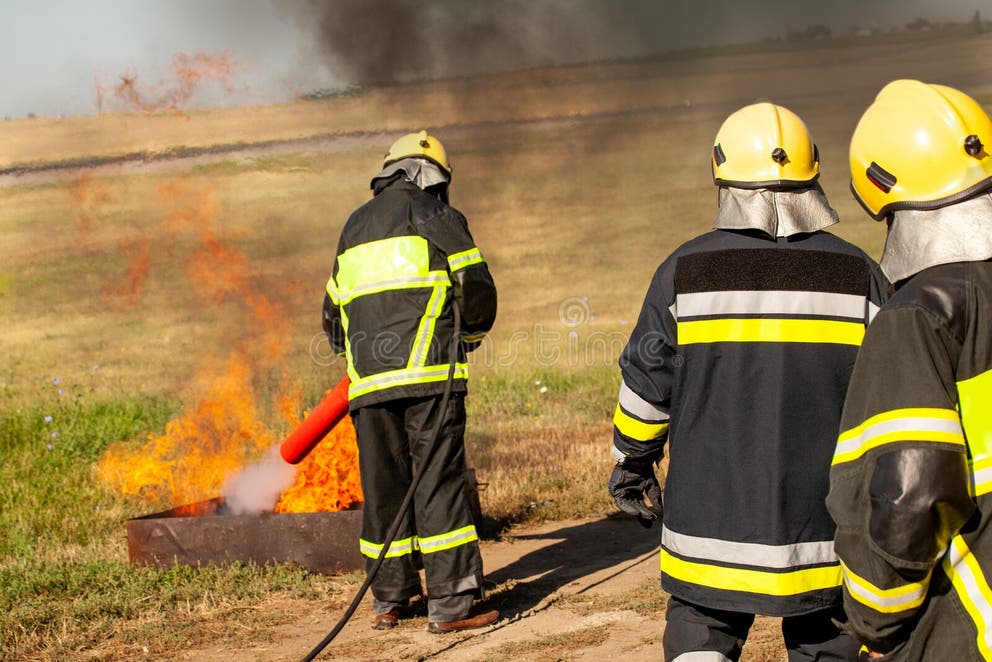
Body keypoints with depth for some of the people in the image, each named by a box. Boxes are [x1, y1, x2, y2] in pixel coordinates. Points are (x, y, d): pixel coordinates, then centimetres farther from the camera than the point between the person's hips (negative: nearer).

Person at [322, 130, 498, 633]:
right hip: (428, 371, -5)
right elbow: (476, 286, -1)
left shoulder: (355, 225, 23)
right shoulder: (434, 214, 5)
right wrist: (471, 334, 19)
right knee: (440, 478, -6)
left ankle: (389, 599, 18)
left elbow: (333, 313, 27)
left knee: (383, 484, 11)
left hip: (369, 381, 5)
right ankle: (450, 601, -9)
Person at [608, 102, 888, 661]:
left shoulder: (686, 271, -6)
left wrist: (632, 466, 17)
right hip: (826, 531, 1)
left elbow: (647, 384, 0)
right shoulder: (856, 274, -3)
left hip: (711, 525, -1)